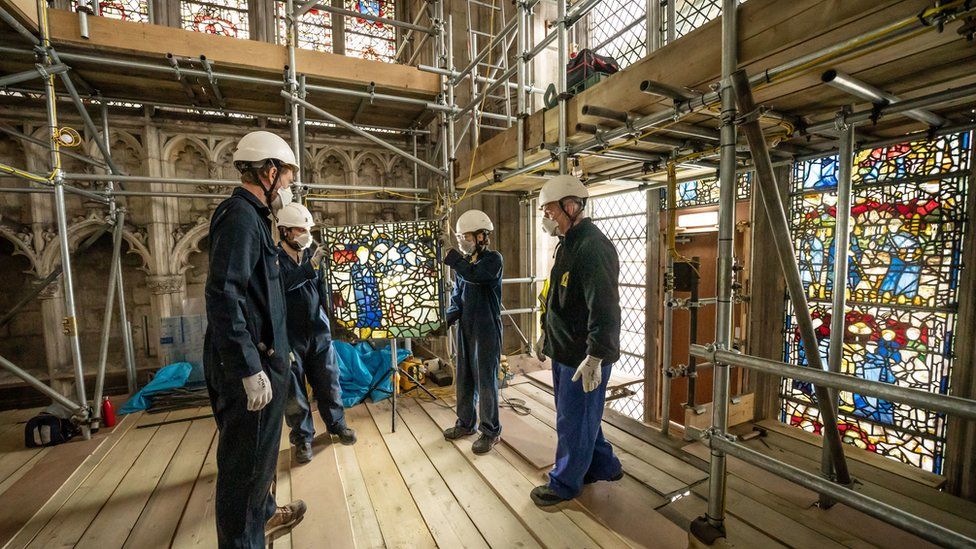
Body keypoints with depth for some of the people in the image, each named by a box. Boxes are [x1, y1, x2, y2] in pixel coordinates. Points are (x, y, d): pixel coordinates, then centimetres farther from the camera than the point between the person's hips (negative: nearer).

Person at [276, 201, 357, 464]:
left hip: (319, 331, 3)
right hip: (290, 336, -3)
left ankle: (336, 424, 33)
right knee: (294, 392, 9)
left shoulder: (313, 253, 4)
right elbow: (283, 283, -26)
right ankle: (302, 437, 27)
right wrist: (311, 266, -34)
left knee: (329, 382, 13)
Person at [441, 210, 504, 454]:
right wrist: (448, 317, -3)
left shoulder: (493, 259, -10)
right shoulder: (464, 261, 9)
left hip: (487, 330, -7)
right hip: (465, 328, 7)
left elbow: (475, 276, -31)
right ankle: (466, 423, 33)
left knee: (486, 381, 2)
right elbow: (457, 295, 12)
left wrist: (454, 260, -21)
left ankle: (490, 431, 19)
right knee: (464, 379, 15)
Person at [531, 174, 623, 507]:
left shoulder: (592, 247, -21)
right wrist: (549, 339, 22)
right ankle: (604, 467, 42)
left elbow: (604, 309, -27)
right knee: (582, 415, 23)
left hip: (583, 358, -10)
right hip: (565, 351, 10)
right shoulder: (569, 244, 12)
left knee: (573, 421, 8)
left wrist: (594, 357, -26)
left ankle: (565, 483, 29)